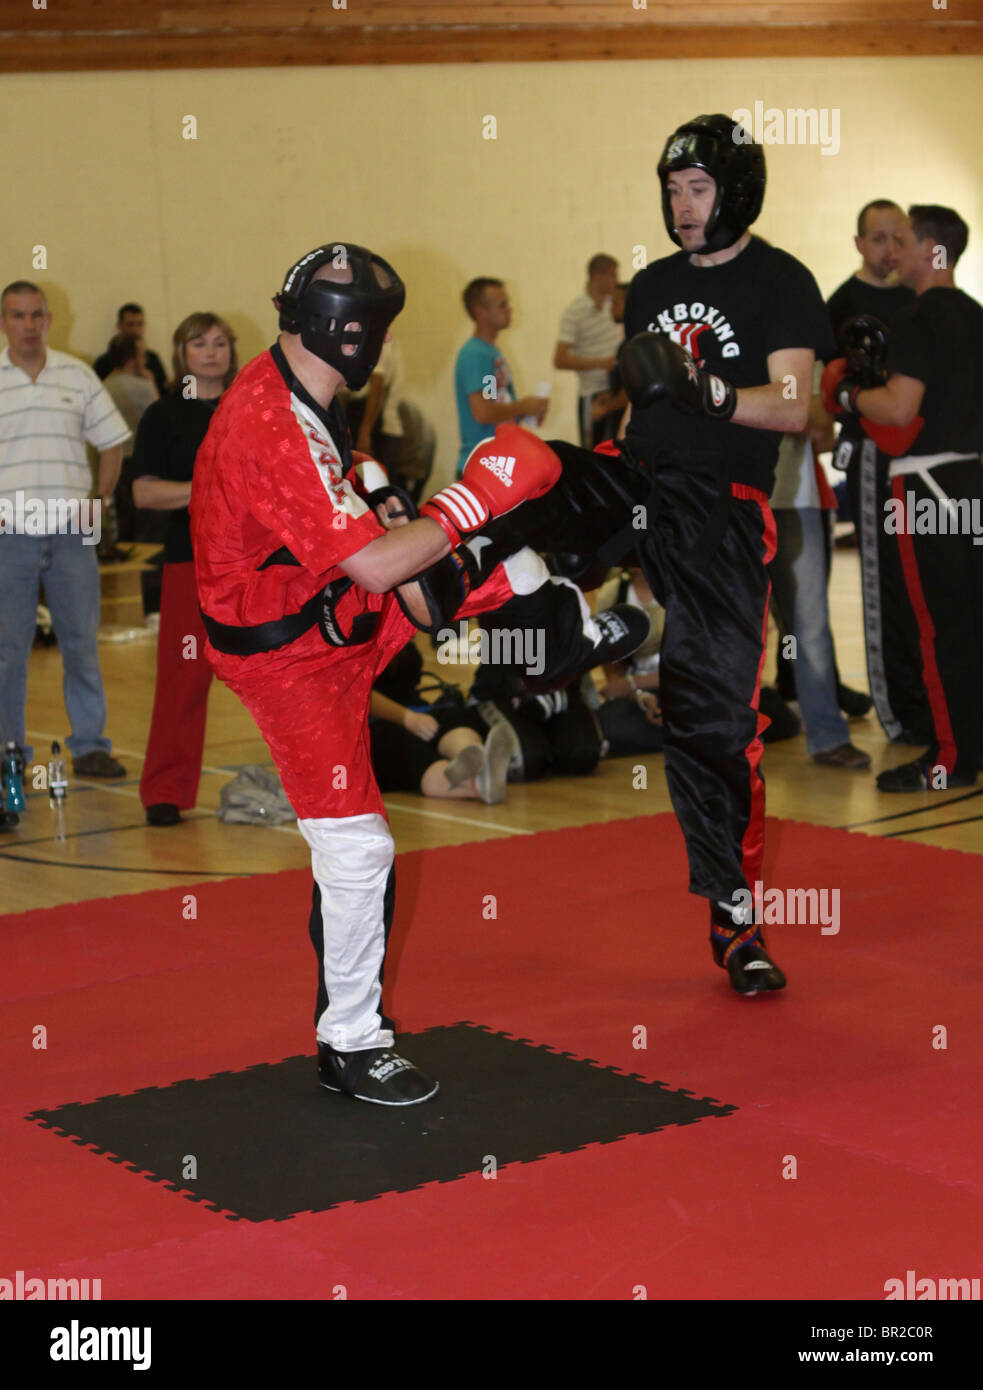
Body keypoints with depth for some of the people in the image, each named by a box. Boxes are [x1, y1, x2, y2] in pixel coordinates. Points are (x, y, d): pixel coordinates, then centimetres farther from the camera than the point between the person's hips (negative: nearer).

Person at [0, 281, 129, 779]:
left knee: (82, 642, 5)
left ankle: (90, 746, 13)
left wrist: (99, 500, 4)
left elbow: (111, 442, 14)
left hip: (71, 531, 2)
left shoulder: (78, 375, 8)